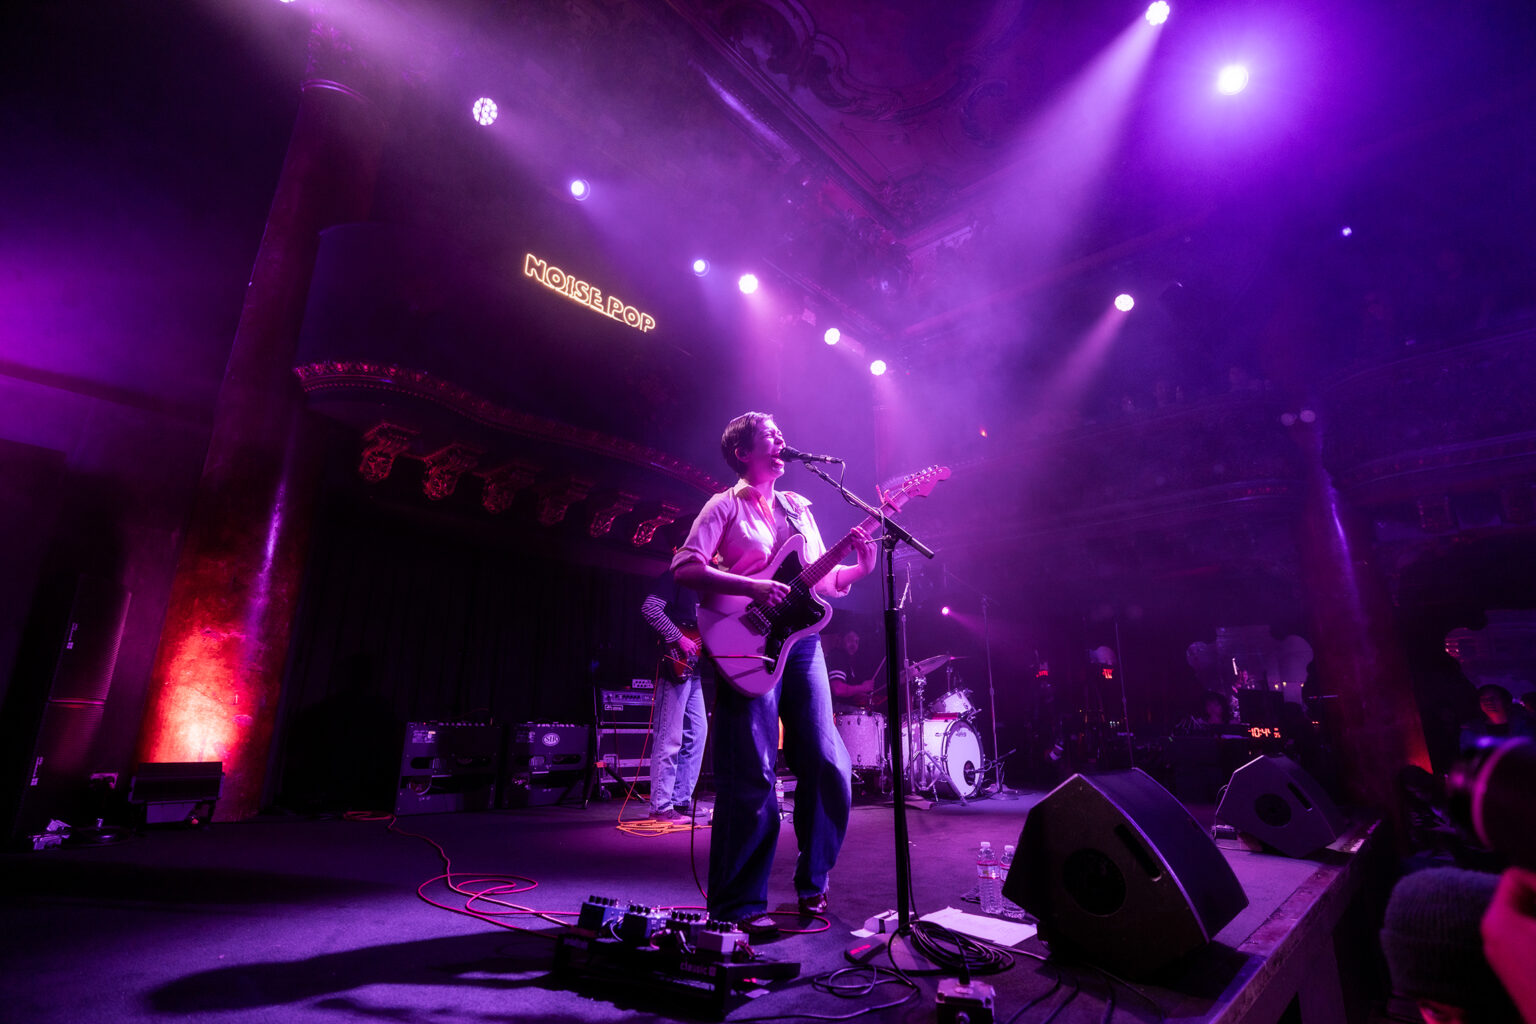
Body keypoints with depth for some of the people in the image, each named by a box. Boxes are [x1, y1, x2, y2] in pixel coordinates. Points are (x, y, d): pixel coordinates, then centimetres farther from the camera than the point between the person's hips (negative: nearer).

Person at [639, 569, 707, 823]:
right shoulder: (671, 577, -6)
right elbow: (649, 610, -22)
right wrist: (679, 638, -21)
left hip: (691, 671, 10)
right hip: (674, 669, -10)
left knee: (697, 732, 11)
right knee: (669, 738, -6)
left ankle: (681, 801, 20)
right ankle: (661, 807, 3)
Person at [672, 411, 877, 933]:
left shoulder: (798, 508, 20)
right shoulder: (726, 505, 2)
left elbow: (823, 580, 18)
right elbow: (685, 567, -10)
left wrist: (860, 567, -1)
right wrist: (750, 587, -20)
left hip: (801, 640, 6)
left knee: (829, 767, 3)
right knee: (752, 778, -4)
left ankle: (812, 885, 23)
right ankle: (739, 905, 12)